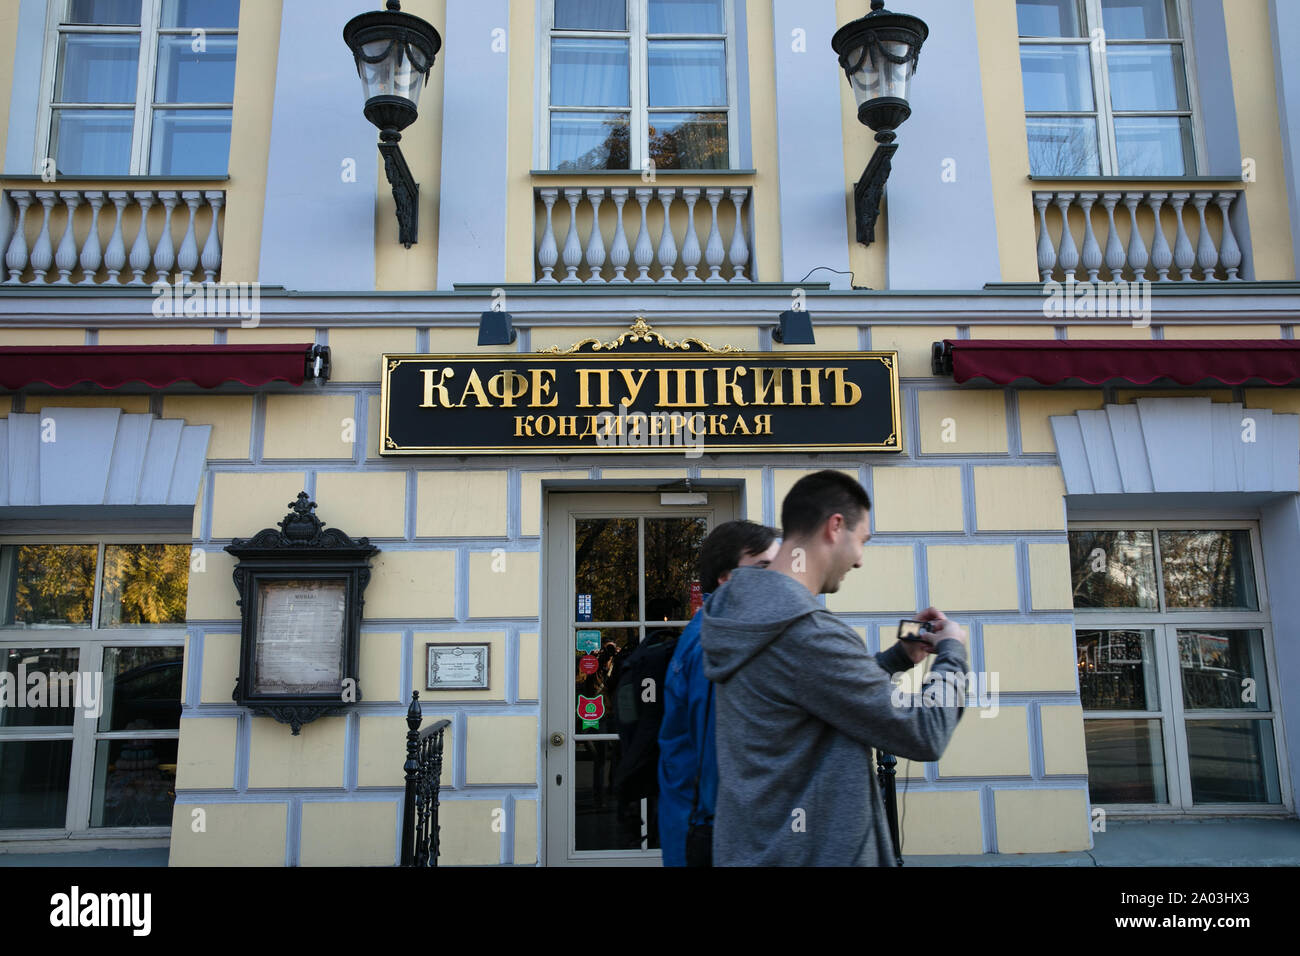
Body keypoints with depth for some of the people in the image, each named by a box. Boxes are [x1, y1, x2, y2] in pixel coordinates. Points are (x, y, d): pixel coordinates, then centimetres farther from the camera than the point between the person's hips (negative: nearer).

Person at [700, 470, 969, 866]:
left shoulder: (744, 605, 1)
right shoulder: (807, 632, -27)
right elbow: (925, 736, -18)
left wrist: (901, 655, 15)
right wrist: (953, 652, -2)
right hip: (815, 853, -9)